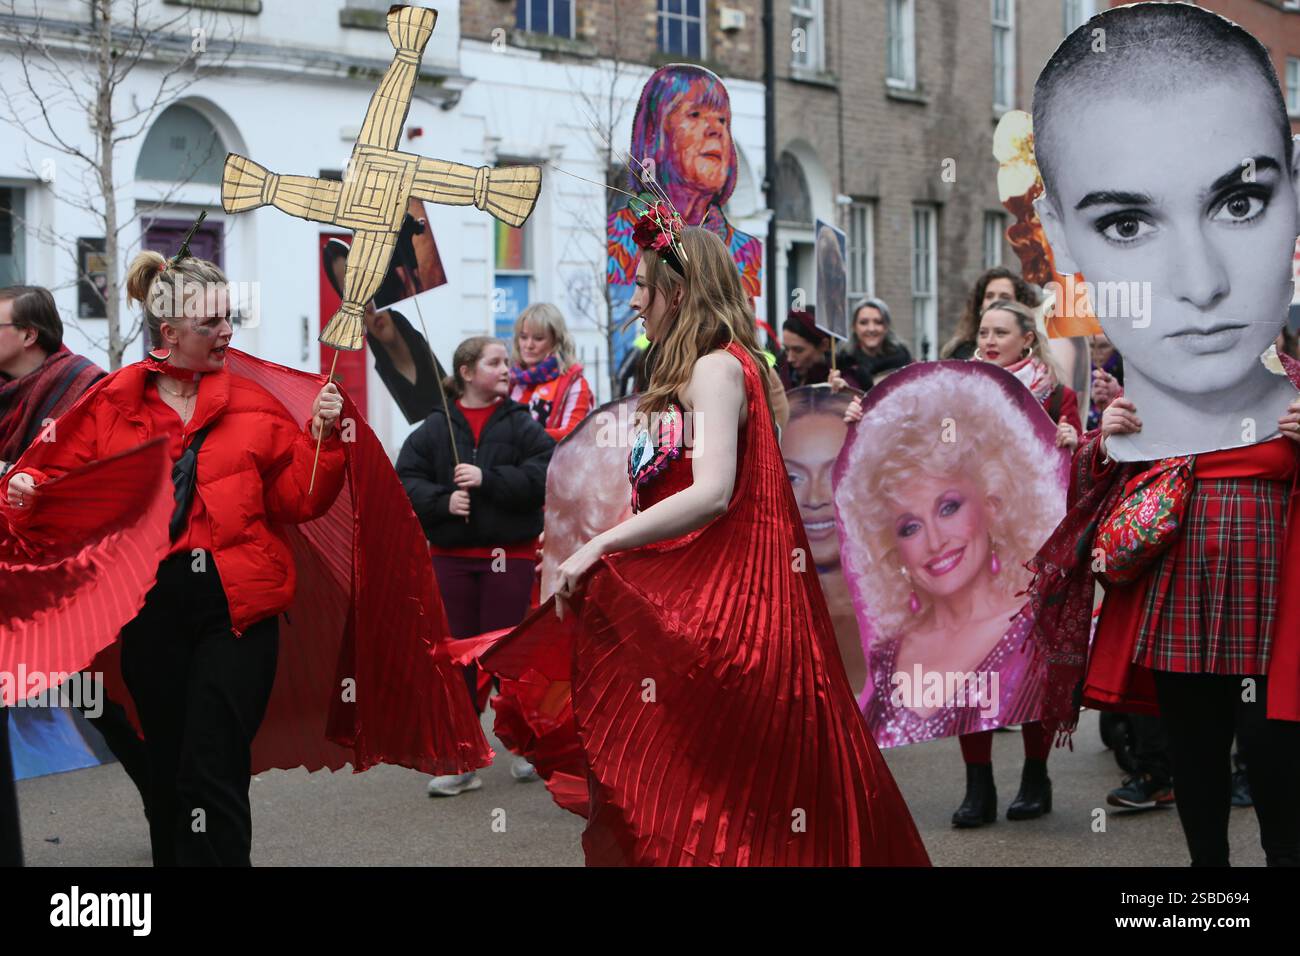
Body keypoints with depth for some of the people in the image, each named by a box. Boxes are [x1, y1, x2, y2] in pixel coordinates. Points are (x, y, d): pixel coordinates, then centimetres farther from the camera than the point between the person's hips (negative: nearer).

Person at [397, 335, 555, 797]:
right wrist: (443, 500, -17)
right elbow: (407, 478, 0)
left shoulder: (521, 424, 0)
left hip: (509, 555, -2)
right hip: (451, 556, 2)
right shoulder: (434, 428, 5)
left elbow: (543, 475, -12)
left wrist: (487, 478, -19)